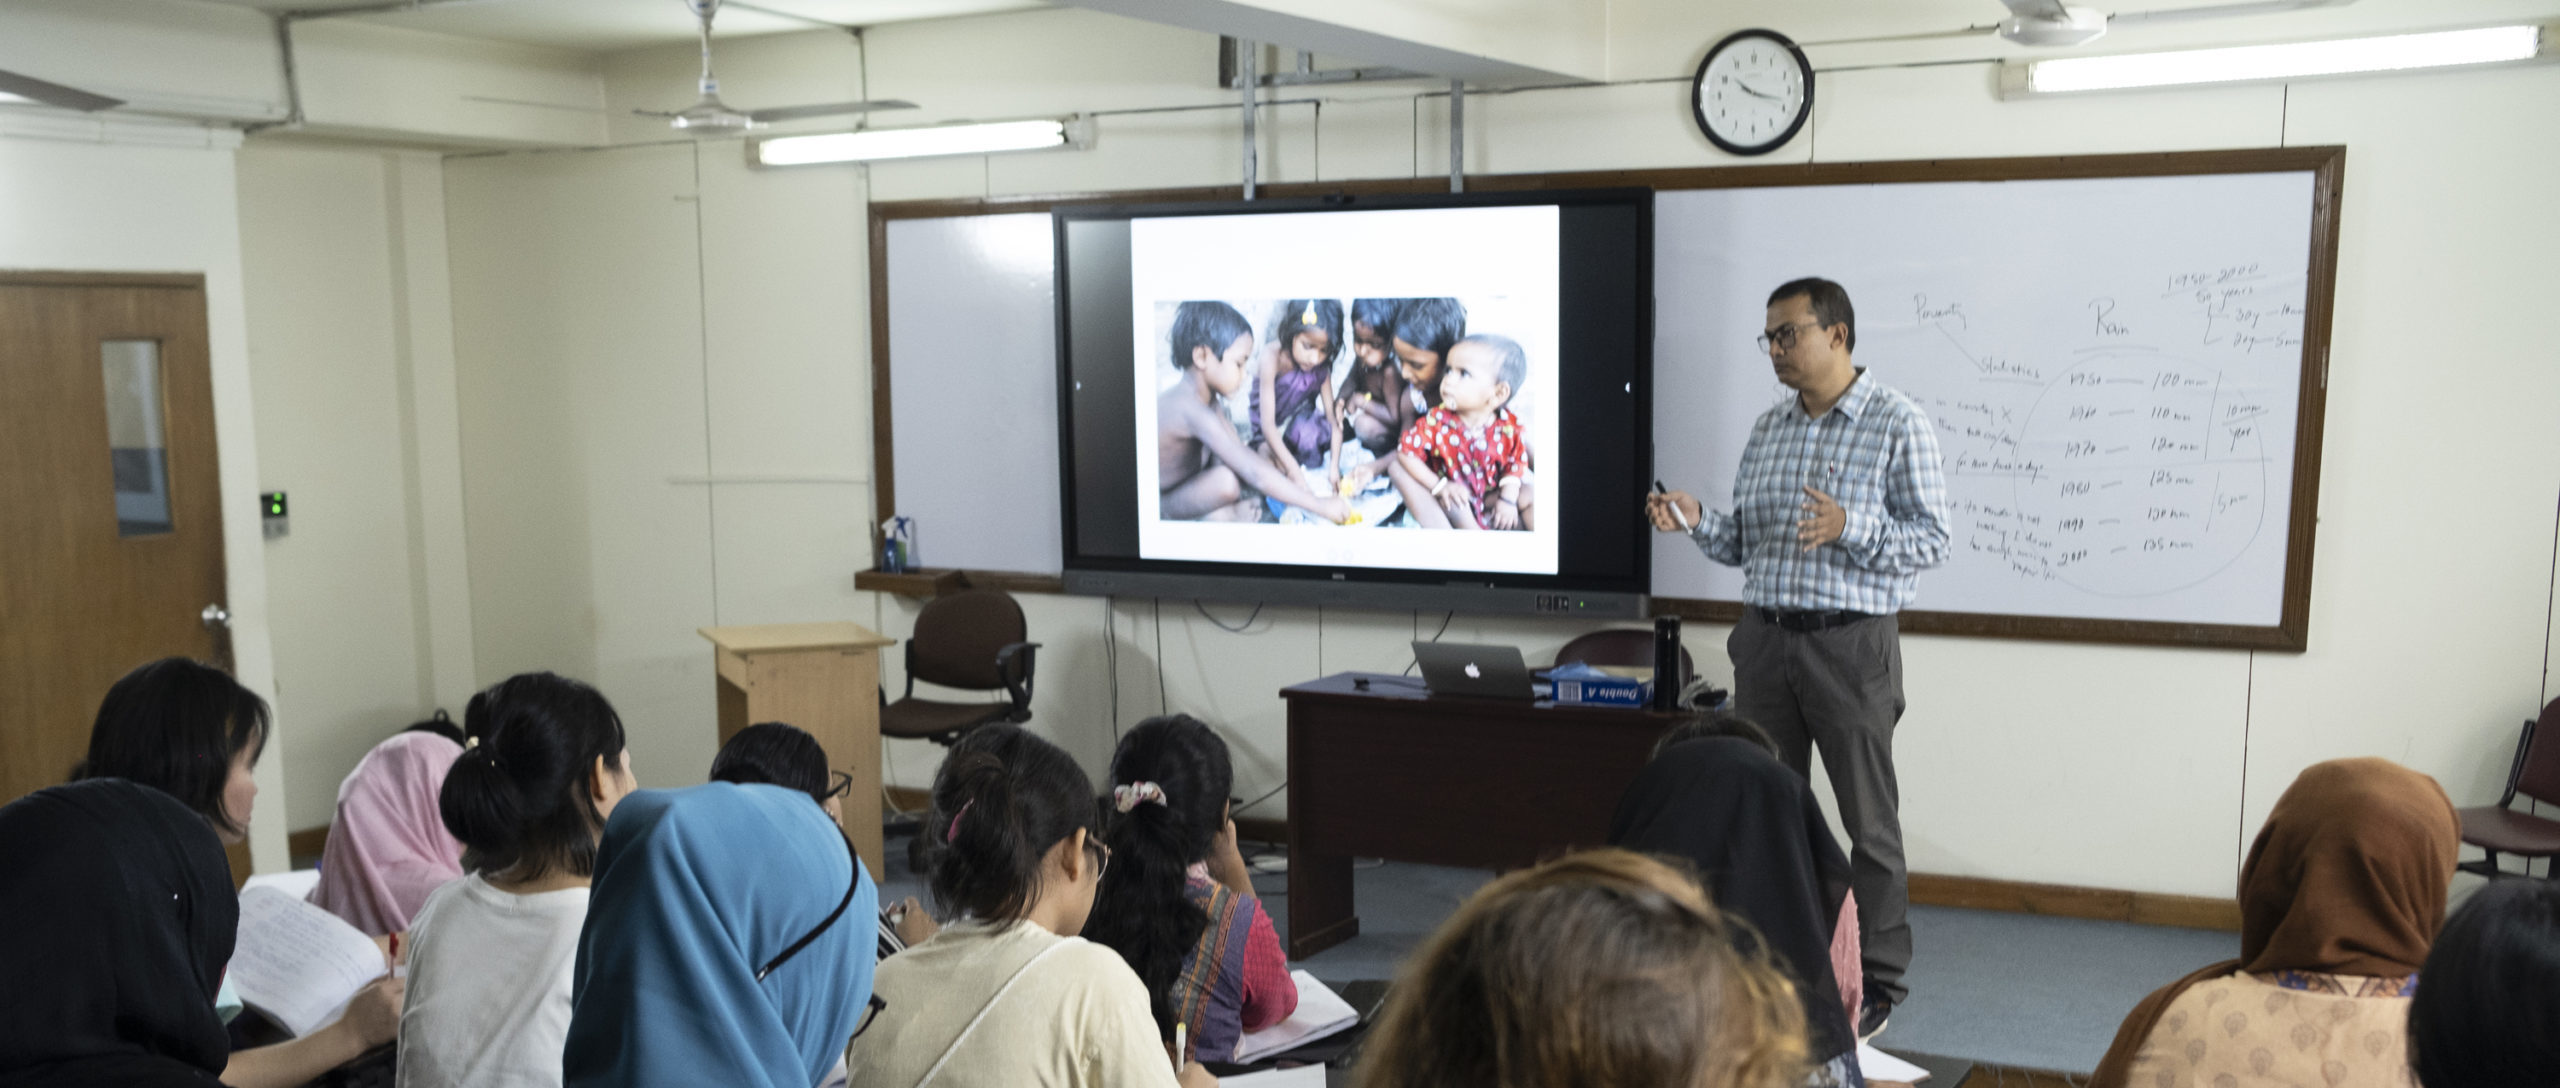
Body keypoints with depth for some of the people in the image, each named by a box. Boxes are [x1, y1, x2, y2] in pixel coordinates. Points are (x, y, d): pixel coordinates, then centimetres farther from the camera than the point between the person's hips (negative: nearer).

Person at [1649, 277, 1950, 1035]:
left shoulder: (1897, 424, -5)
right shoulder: (1767, 430, 13)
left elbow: (1931, 540, -9)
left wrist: (1849, 528, -24)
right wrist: (1696, 523, -4)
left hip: (1851, 642, -5)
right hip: (1765, 638, 6)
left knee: (1869, 820, 2)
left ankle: (1878, 983, 14)